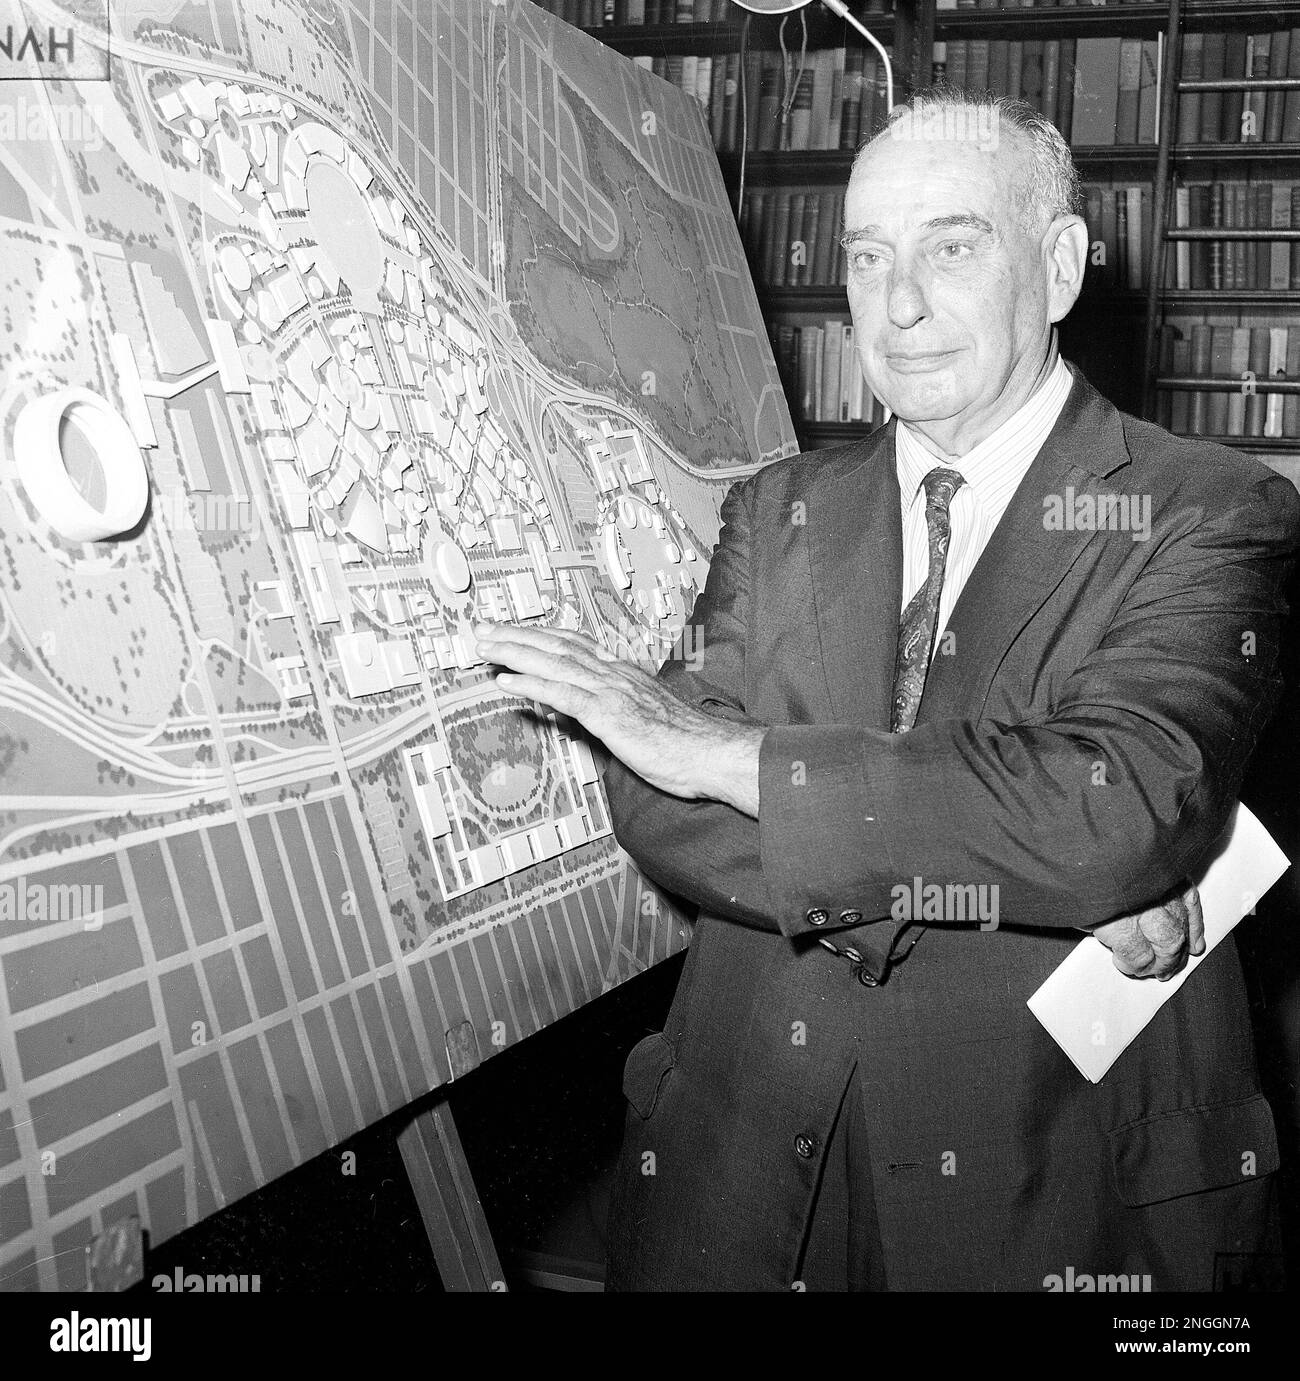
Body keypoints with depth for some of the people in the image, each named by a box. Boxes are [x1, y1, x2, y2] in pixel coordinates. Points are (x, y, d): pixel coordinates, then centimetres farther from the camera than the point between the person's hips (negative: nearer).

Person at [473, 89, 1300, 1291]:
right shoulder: (779, 511, 3)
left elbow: (1130, 806, -25)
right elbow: (655, 804, -8)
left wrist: (723, 750, -23)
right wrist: (1020, 881, -20)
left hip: (1055, 1191, -3)